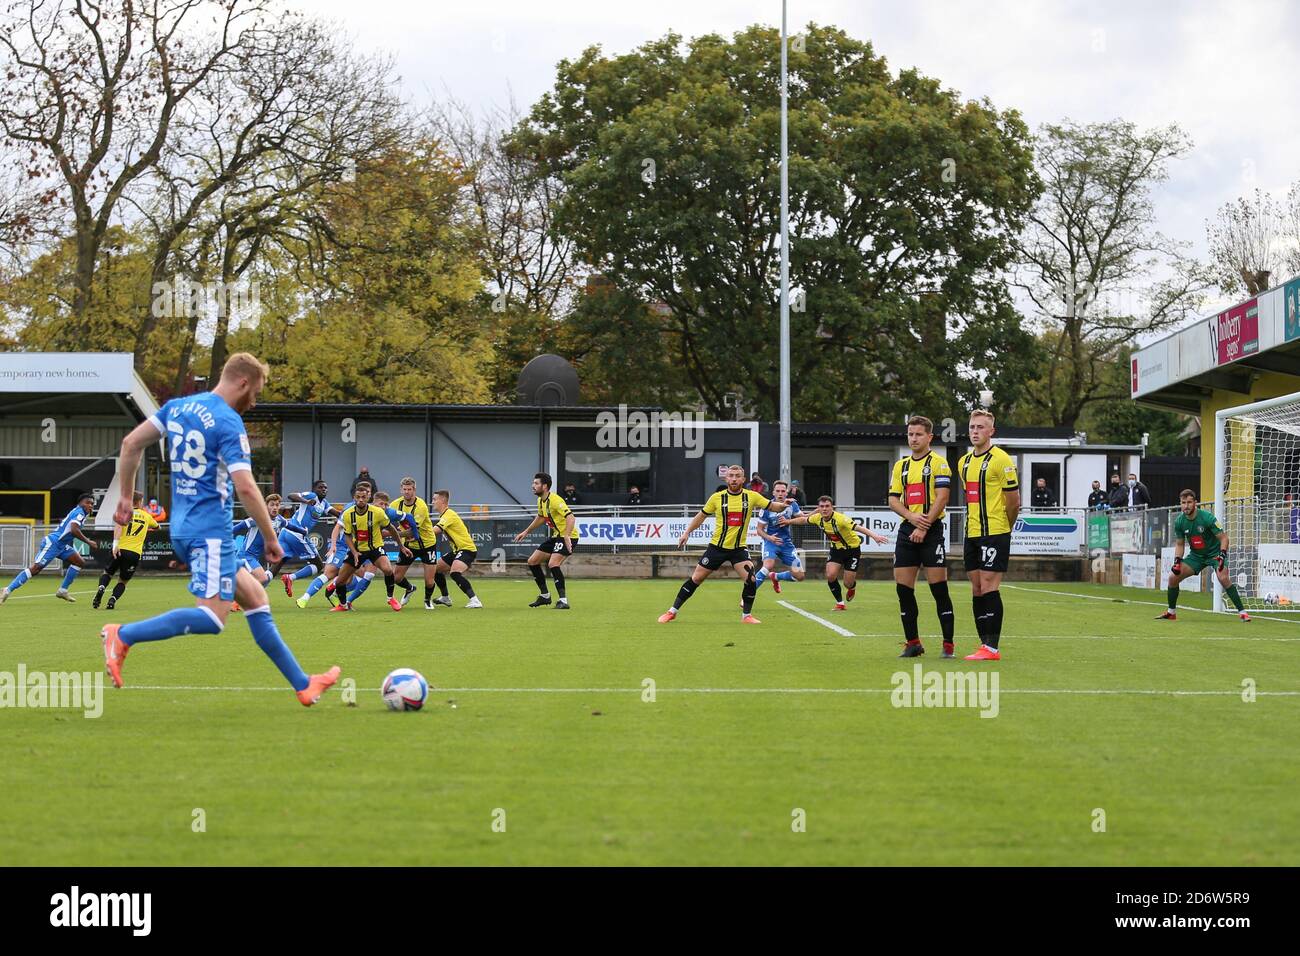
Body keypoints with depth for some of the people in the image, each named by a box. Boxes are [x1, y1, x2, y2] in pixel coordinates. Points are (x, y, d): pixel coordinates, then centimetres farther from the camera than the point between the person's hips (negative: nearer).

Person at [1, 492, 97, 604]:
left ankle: (62, 591, 10)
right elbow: (74, 530, -26)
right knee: (35, 568, -16)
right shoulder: (79, 513, -11)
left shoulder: (78, 513, 18)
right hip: (52, 543, -10)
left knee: (80, 562, 7)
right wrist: (88, 542, -17)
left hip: (61, 545, 10)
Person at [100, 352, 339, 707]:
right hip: (211, 530, -10)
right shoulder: (229, 423, -13)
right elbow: (245, 488, -19)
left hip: (182, 527, 10)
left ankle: (302, 684, 15)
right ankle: (123, 635, -17)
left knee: (255, 598, 13)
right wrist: (271, 538, -11)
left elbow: (131, 443, 13)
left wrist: (126, 497, 20)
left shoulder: (177, 406, 11)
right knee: (212, 618, -14)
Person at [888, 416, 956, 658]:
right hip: (907, 530, 6)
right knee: (903, 588, 2)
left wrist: (924, 527, -16)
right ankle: (912, 642, 11)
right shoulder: (901, 465, 15)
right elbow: (893, 500, 9)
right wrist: (912, 517, -10)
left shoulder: (938, 463, -1)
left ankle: (948, 645, -2)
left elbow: (942, 497, -11)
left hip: (931, 531, -5)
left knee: (939, 588, -7)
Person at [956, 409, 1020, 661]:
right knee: (977, 589, 7)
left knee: (989, 587, -11)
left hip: (994, 533, -8)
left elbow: (1013, 500, -7)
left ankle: (992, 647, -10)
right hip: (972, 533, 8)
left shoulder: (1001, 460, -10)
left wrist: (1004, 527, 4)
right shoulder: (964, 462, 14)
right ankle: (985, 643, 12)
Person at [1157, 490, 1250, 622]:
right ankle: (1171, 613, 11)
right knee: (1173, 576, -7)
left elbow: (1223, 537, -18)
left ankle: (1242, 612, -22)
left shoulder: (1207, 517, -23)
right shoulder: (1179, 522, -8)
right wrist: (1177, 561, -10)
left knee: (1223, 578, -29)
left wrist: (1222, 555, -32)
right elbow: (1179, 544, 5)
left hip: (1215, 553, -5)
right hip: (1196, 555, 5)